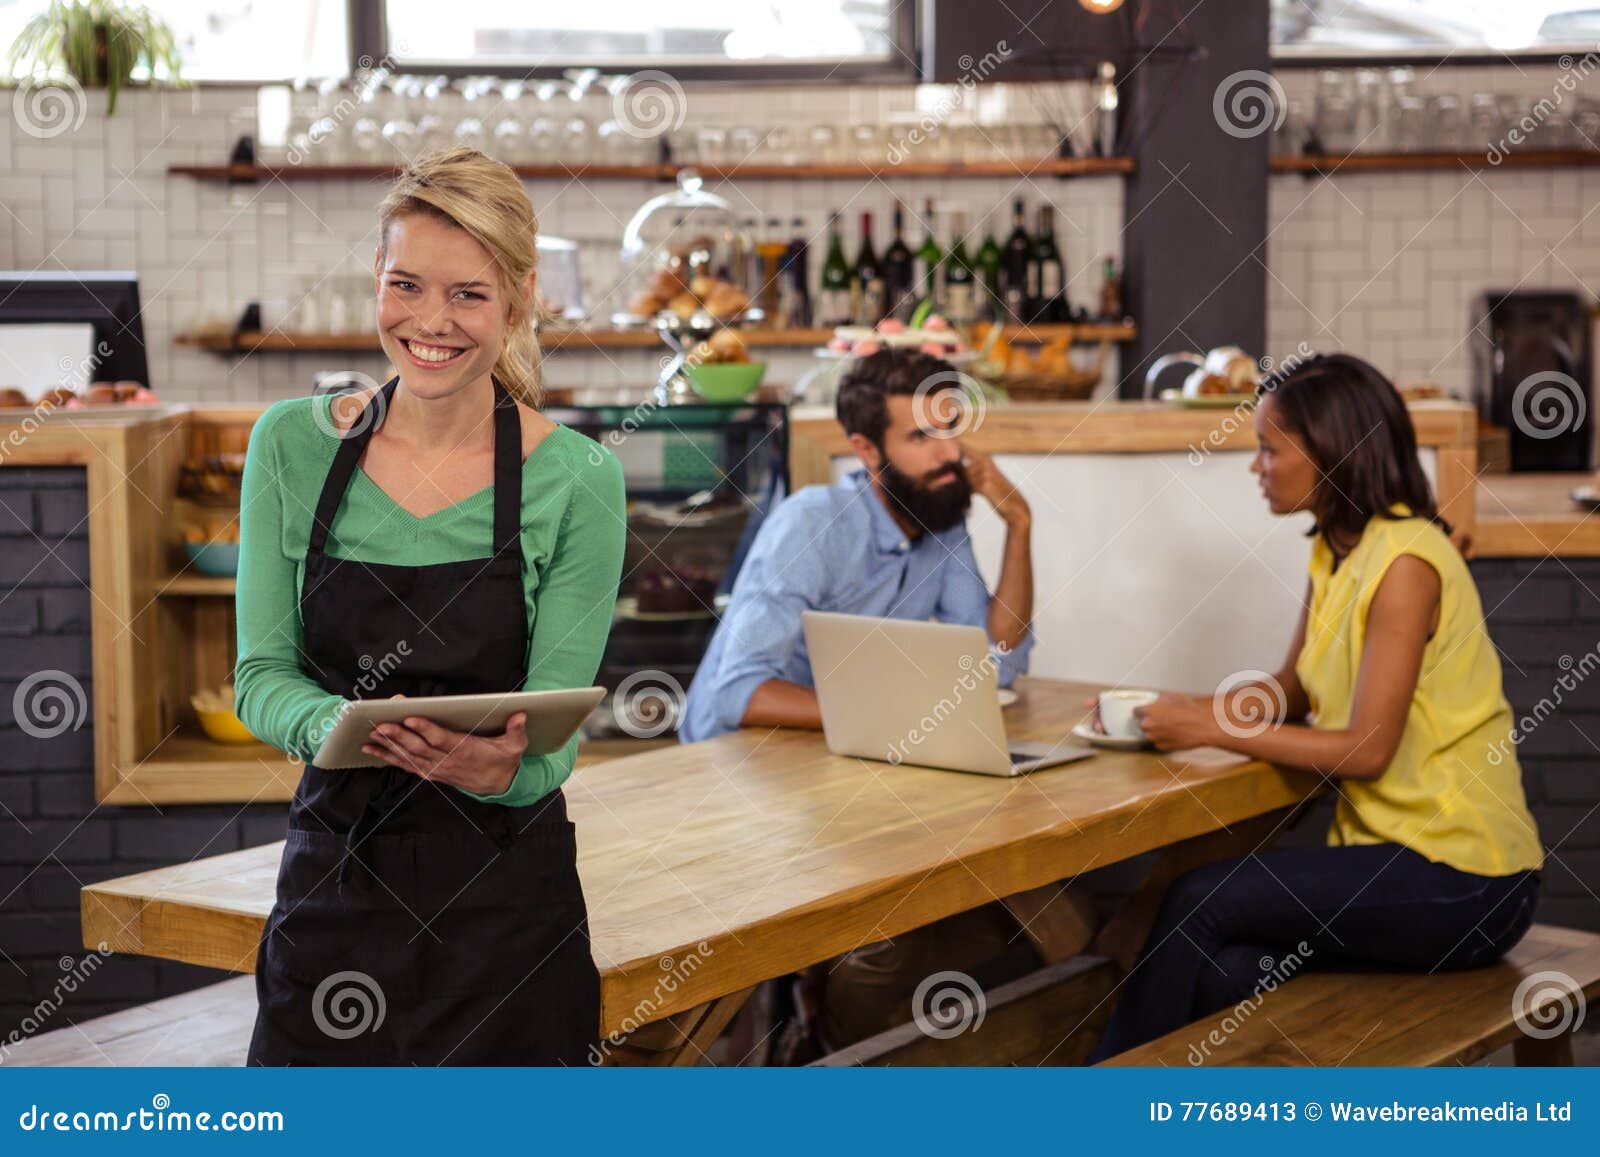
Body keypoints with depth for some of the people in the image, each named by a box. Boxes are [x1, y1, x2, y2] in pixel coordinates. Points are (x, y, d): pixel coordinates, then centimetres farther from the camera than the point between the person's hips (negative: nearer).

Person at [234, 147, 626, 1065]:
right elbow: (262, 675, -2)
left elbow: (553, 732, -9)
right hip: (331, 879, 2)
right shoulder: (294, 444, -1)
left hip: (504, 901, -1)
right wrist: (339, 726, -24)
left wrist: (501, 766, -32)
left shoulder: (578, 480, -8)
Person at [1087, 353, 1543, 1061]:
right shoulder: (1338, 551, 11)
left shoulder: (1403, 561, -18)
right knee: (1218, 979, -14)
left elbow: (1367, 749, -21)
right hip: (1394, 848, 8)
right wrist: (1177, 710, -2)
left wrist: (1211, 729, -16)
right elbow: (1292, 693, 13)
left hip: (1462, 882, -8)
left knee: (1201, 900, -16)